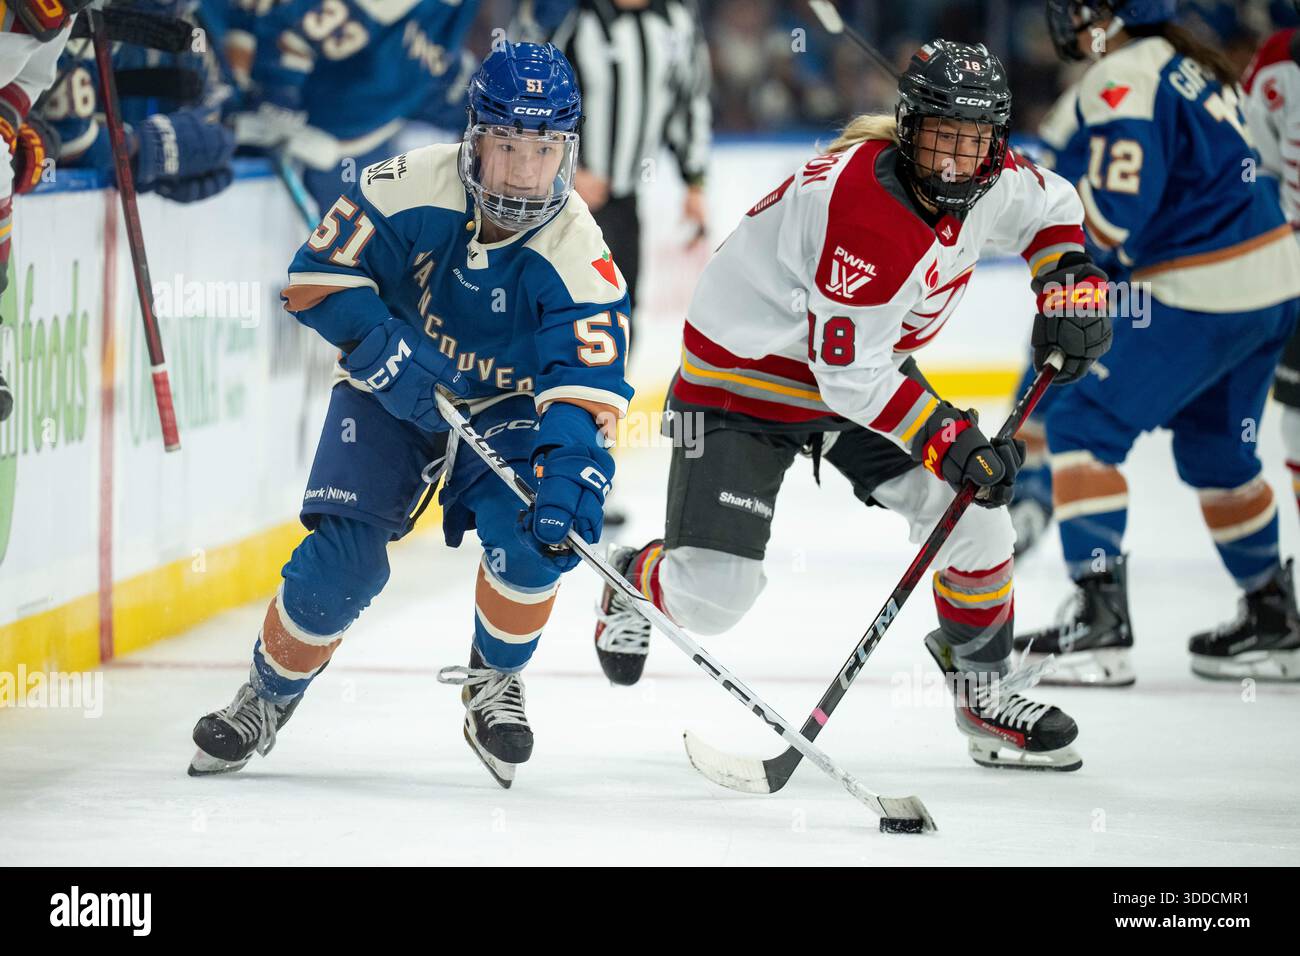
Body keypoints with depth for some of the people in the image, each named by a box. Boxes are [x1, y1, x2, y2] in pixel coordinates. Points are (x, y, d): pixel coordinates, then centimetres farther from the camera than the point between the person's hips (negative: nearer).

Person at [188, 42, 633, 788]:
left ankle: (495, 682, 2)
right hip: (391, 393, 0)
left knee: (538, 529, -25)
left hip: (508, 406, 0)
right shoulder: (412, 189, -25)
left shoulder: (579, 257, -26)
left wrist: (574, 466, -49)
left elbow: (588, 382, -31)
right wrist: (382, 348, -30)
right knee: (345, 558, -13)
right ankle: (267, 698, 12)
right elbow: (320, 272, -17)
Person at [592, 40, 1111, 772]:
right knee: (712, 595, -11)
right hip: (745, 374, -7)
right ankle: (637, 581, 26)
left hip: (867, 362, 7)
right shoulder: (862, 206, -35)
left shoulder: (990, 180, -11)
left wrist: (1071, 281, -3)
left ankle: (984, 687, 14)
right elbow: (849, 373, -31)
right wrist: (946, 439, -35)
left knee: (971, 512, -6)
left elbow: (1051, 209, 15)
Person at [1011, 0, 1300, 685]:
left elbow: (1115, 215, -22)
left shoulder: (1121, 82, -14)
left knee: (1084, 423, -5)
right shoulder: (1185, 62, 15)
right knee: (1213, 447, 24)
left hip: (1208, 294, -9)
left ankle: (1100, 620, -11)